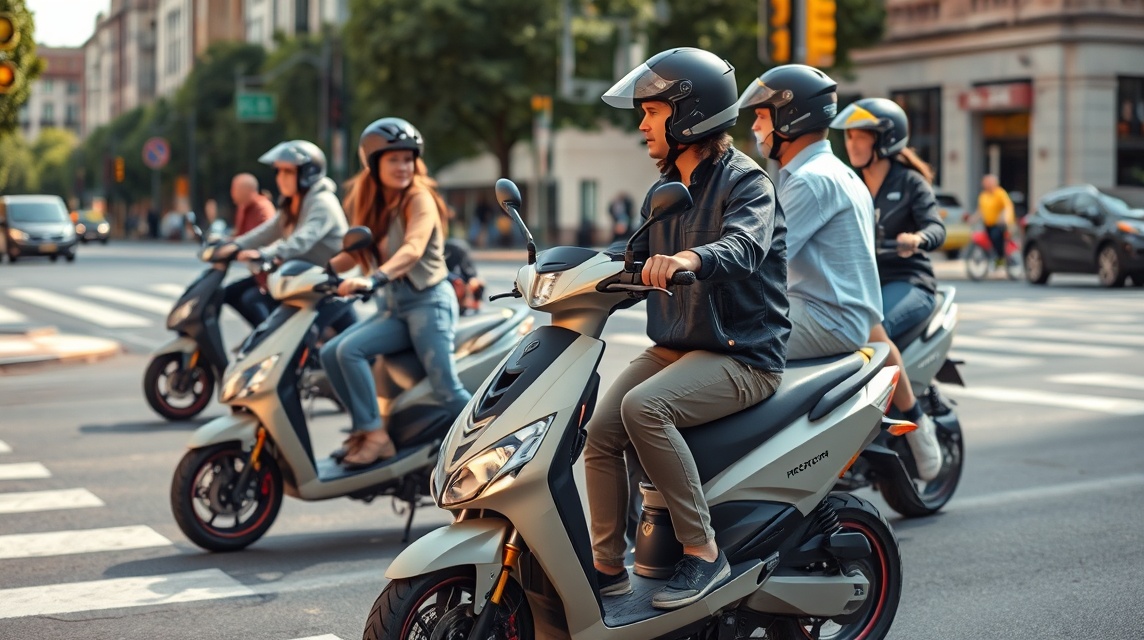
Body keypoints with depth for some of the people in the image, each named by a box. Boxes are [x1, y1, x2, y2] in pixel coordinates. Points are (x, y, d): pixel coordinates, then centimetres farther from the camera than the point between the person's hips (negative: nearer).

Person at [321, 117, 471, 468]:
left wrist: (374, 279, -42)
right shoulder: (372, 204, 11)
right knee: (333, 353, -11)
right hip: (395, 307, 7)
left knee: (447, 389, -17)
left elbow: (413, 249, -27)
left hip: (429, 301, -7)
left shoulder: (419, 199, -10)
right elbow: (357, 253, 16)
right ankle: (365, 429, -6)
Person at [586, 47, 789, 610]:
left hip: (742, 356, -8)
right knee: (600, 430, -12)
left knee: (643, 407, -32)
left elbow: (744, 246, -31)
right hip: (673, 347, 8)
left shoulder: (744, 182, -10)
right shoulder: (665, 188, 15)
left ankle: (703, 554, -22)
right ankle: (608, 567, 0)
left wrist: (688, 258, -53)